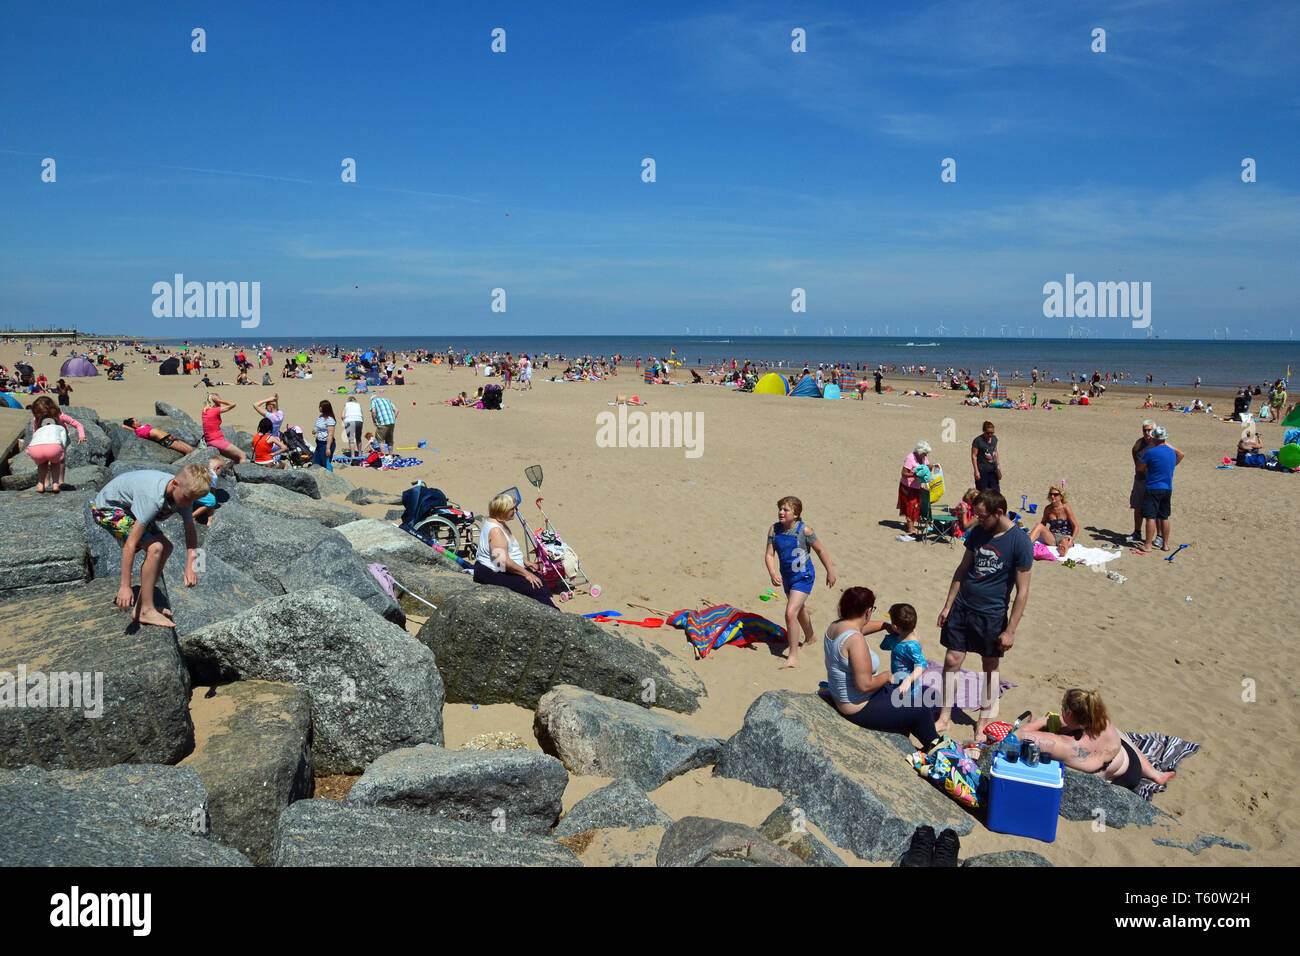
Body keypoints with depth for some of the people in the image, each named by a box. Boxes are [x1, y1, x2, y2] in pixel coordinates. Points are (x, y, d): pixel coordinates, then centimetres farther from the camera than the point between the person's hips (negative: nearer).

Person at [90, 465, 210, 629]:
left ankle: (141, 605, 14)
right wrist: (125, 586, -33)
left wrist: (190, 567, -21)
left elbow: (190, 531, -8)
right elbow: (130, 543, -37)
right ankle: (146, 611, -13)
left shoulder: (184, 491, -16)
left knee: (166, 548, 8)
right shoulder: (153, 498, -39)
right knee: (155, 548, -22)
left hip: (128, 506, 9)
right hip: (107, 509, -9)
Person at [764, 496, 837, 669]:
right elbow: (769, 554, -9)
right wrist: (772, 574, -25)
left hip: (803, 577, -6)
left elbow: (820, 550, -8)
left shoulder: (804, 530, -20)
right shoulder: (774, 530, -9)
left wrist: (830, 572, -2)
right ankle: (810, 637, 55)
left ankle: (793, 657, -10)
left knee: (790, 613, -18)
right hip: (787, 577, 6)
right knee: (800, 610, 27)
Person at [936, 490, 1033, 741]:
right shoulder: (977, 532, 1)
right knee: (951, 661, 4)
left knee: (990, 667, 11)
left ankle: (983, 724, 25)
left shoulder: (1020, 542, -15)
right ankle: (945, 717, 17)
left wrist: (1010, 631, -13)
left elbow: (1022, 591, -12)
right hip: (962, 606, 4)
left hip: (992, 614, -4)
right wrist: (948, 606, 8)